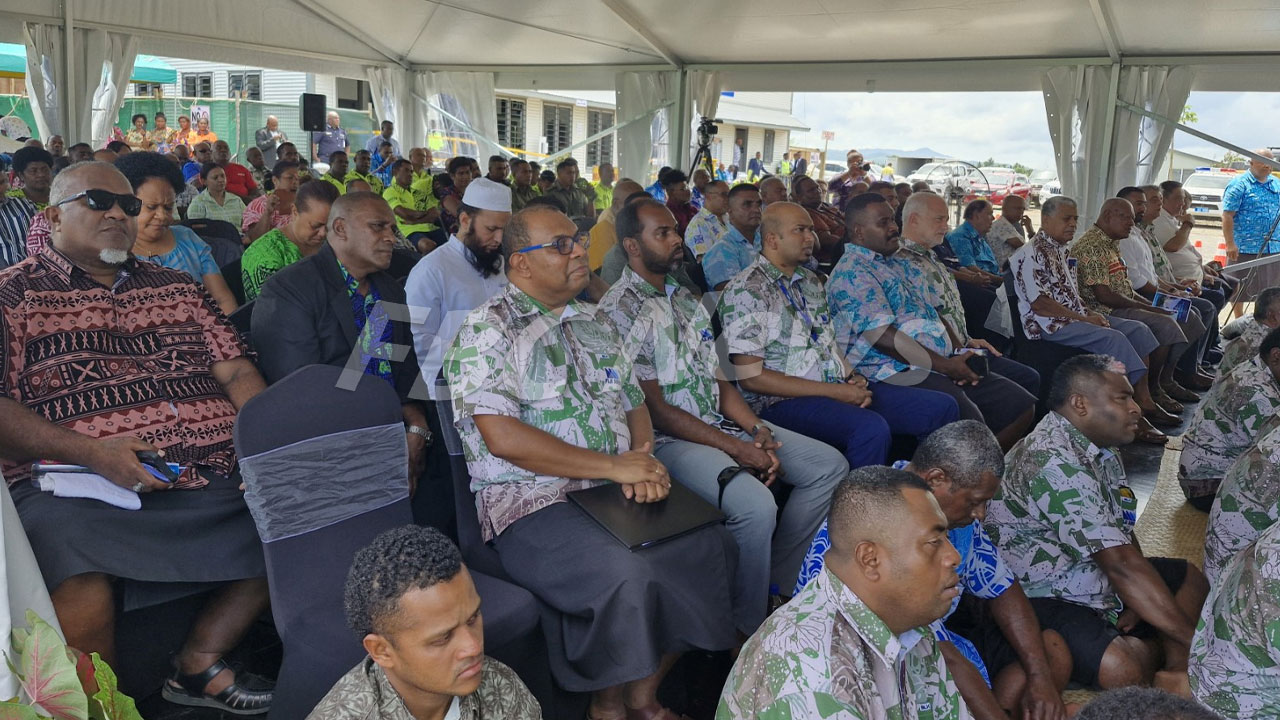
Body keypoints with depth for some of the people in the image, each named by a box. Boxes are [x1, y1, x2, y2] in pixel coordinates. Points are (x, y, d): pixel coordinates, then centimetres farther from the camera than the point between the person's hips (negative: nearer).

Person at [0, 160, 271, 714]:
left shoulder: (176, 288, 21)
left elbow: (235, 370, 14)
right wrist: (93, 452, -18)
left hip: (212, 477, 5)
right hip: (75, 490, -5)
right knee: (80, 592, -33)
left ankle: (200, 663, 6)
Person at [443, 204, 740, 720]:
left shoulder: (594, 322, 17)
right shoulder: (487, 329, -7)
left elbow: (634, 403, 20)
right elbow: (502, 437, -18)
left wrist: (643, 457, -4)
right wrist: (615, 466, -18)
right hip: (530, 503, -7)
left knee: (713, 545, -14)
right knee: (628, 576, -31)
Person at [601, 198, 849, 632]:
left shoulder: (684, 299, 15)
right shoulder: (620, 310, -12)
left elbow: (717, 380, 14)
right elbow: (654, 408, -16)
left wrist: (756, 429, -3)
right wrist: (735, 448, -17)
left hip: (720, 423, 9)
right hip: (667, 438, -9)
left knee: (829, 465, 2)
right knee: (755, 505, -32)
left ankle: (777, 583, 11)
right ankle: (748, 630, -9)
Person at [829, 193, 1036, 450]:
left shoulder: (893, 263, 23)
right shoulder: (852, 273, -9)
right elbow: (883, 337, -18)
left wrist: (959, 354, 7)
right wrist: (945, 366, -13)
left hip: (940, 364, 10)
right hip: (898, 372, -10)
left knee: (1021, 405, 3)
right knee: (970, 426, -32)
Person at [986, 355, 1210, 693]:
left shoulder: (1100, 449, 6)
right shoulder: (1053, 462, -27)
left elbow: (1123, 535, 11)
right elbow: (1120, 563, -30)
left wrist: (1138, 601, -6)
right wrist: (1194, 641, -27)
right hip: (1044, 598, -11)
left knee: (1191, 578, 17)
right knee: (1123, 671, -32)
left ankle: (1175, 672, 0)